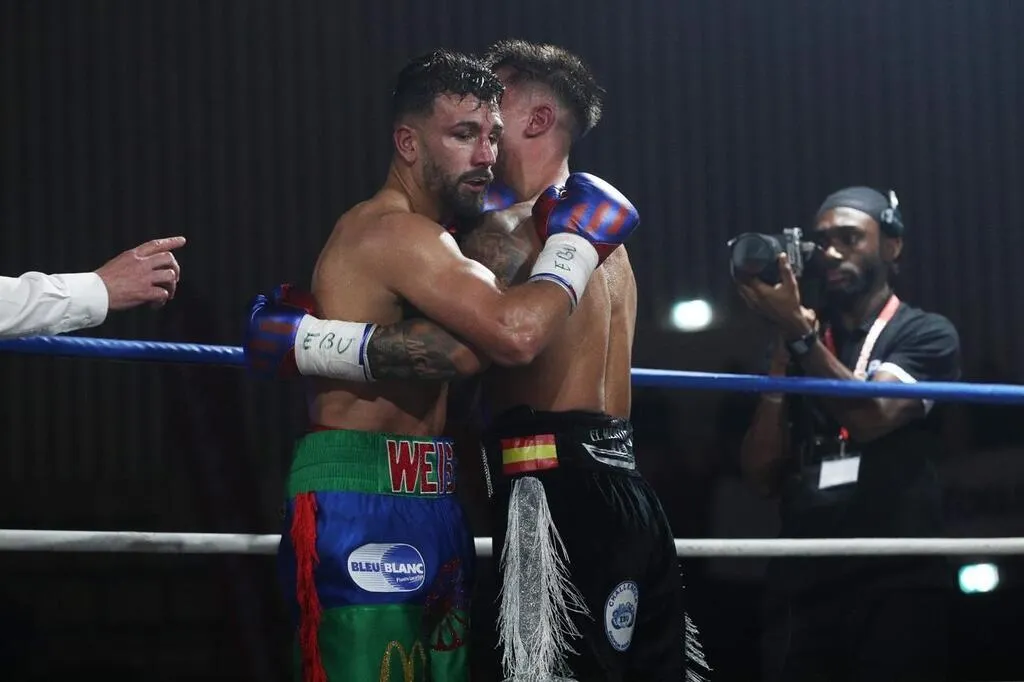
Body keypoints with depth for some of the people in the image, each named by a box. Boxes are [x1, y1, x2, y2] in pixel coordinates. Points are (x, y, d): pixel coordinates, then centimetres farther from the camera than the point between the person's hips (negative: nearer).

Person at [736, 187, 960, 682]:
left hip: (894, 586, -4)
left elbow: (872, 415, -13)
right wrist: (784, 349, 3)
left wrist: (797, 332, -17)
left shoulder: (926, 335, 7)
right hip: (800, 587, 4)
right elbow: (762, 471, 10)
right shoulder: (803, 345, 19)